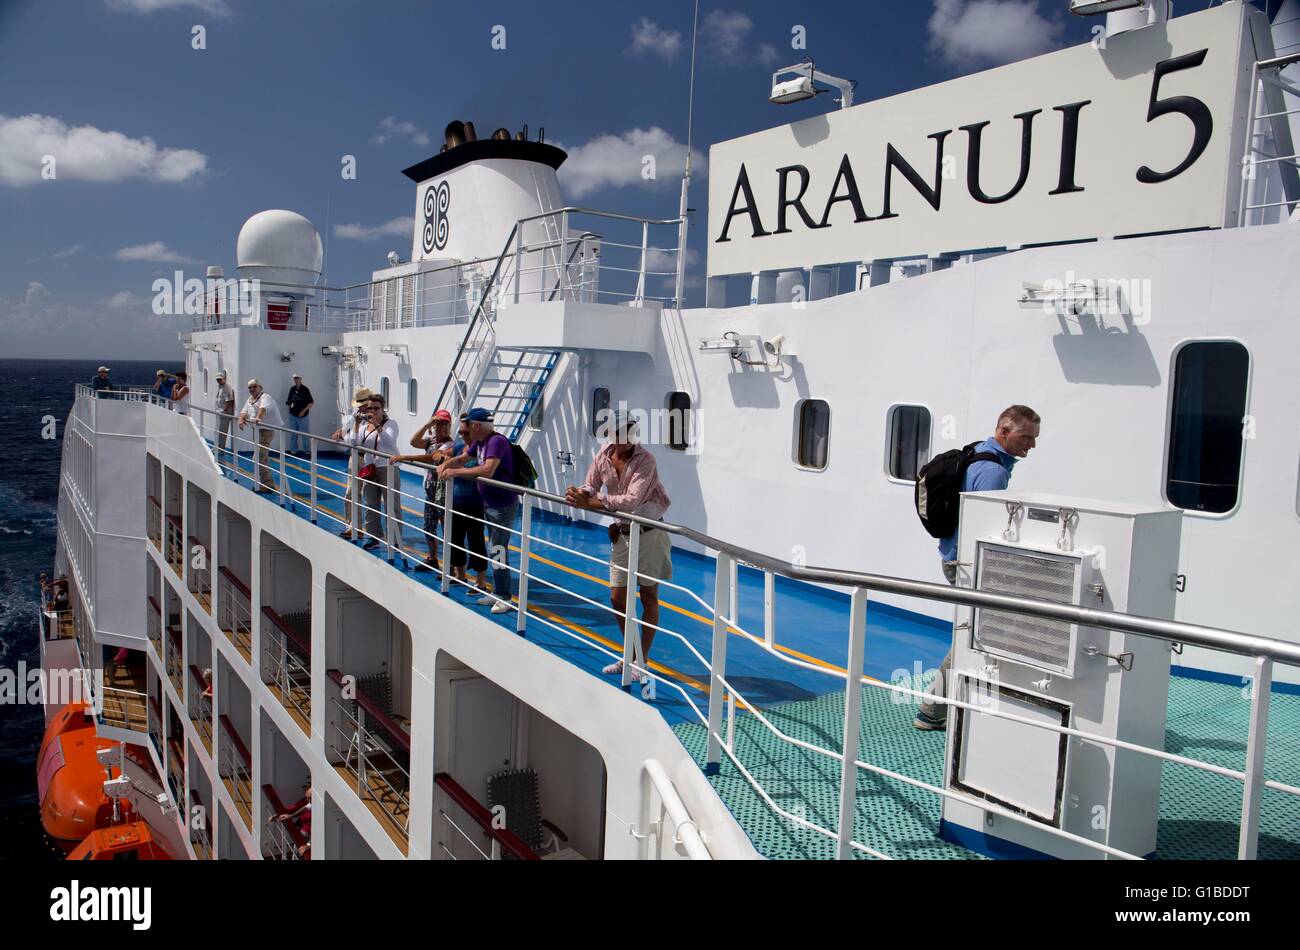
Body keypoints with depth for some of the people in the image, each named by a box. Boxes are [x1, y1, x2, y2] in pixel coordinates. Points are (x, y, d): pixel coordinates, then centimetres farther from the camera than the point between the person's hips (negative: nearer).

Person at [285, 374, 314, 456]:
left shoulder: (305, 390, -8)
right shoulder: (292, 389, 6)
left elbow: (311, 403, -9)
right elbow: (289, 401, 19)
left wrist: (304, 411, -14)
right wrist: (288, 406, 3)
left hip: (302, 416, -5)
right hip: (292, 415, 5)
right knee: (293, 434, 11)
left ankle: (305, 451, 9)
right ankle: (293, 451, 19)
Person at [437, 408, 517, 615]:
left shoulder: (497, 441, -21)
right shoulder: (480, 443, 8)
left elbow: (487, 470, -34)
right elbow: (462, 458, 22)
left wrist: (455, 472, -29)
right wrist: (445, 465, 0)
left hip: (504, 505, -10)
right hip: (489, 503, 10)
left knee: (498, 549, -8)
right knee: (494, 549, 16)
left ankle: (504, 597, -1)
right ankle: (497, 592, 25)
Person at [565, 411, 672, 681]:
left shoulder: (645, 461, -20)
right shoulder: (603, 456, -2)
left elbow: (632, 500, -29)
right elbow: (590, 487, 2)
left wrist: (591, 503, -33)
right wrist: (580, 494, -23)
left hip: (649, 533, -6)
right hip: (623, 534, 6)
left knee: (648, 597, 5)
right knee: (617, 598, 9)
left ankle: (642, 659, 16)